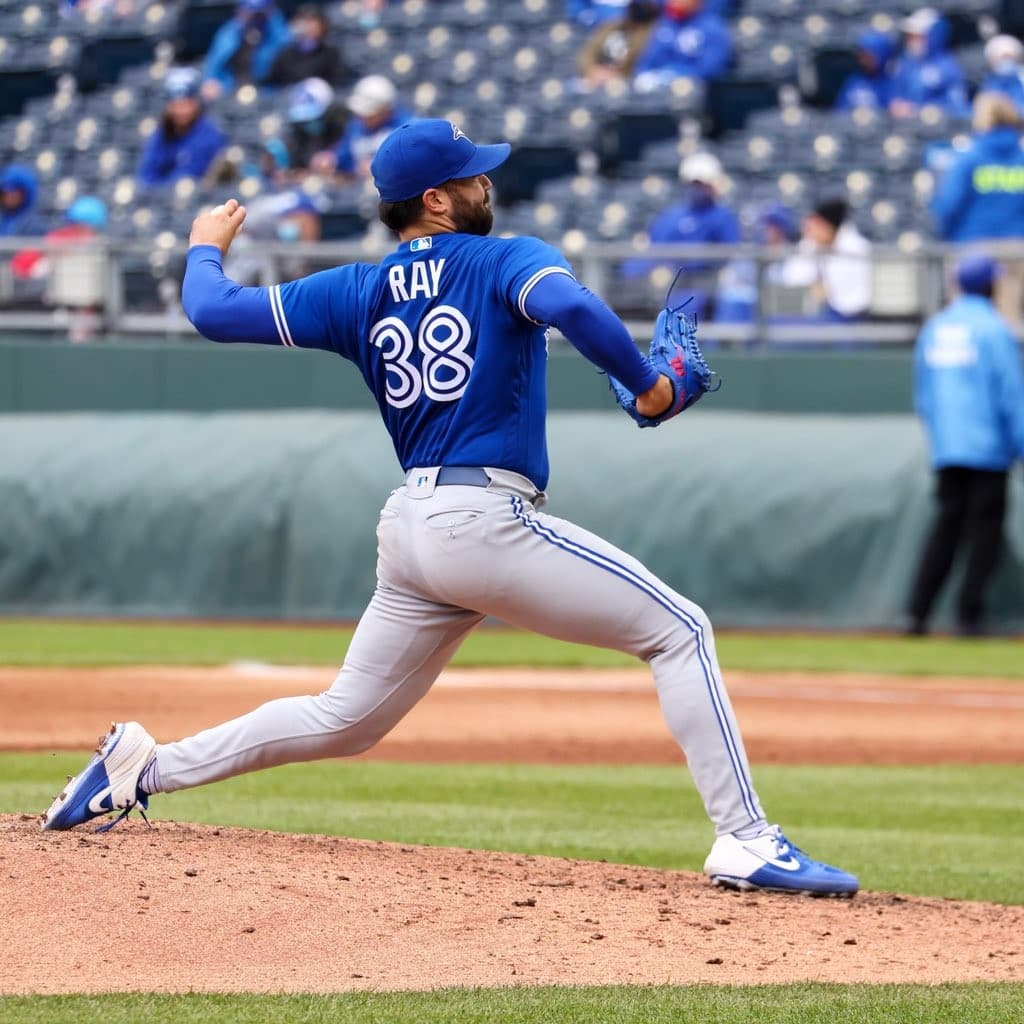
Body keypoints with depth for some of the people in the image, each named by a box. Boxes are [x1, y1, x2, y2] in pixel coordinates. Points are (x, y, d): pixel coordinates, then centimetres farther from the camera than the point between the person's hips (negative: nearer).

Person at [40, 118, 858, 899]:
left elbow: (214, 313, 11)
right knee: (679, 632, -2)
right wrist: (647, 383, -11)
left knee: (347, 719, 21)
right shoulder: (505, 262, 0)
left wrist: (207, 249, 32)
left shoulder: (356, 293, 14)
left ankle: (144, 765, 19)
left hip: (408, 534, 7)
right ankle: (746, 842, -13)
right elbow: (571, 307, -23)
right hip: (489, 519, -7)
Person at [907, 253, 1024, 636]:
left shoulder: (934, 328, 10)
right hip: (988, 447, -5)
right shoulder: (993, 329, -8)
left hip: (944, 448, 6)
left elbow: (922, 394, 15)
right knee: (985, 527, 2)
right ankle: (969, 615, -2)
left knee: (947, 523, 9)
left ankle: (918, 611, -3)